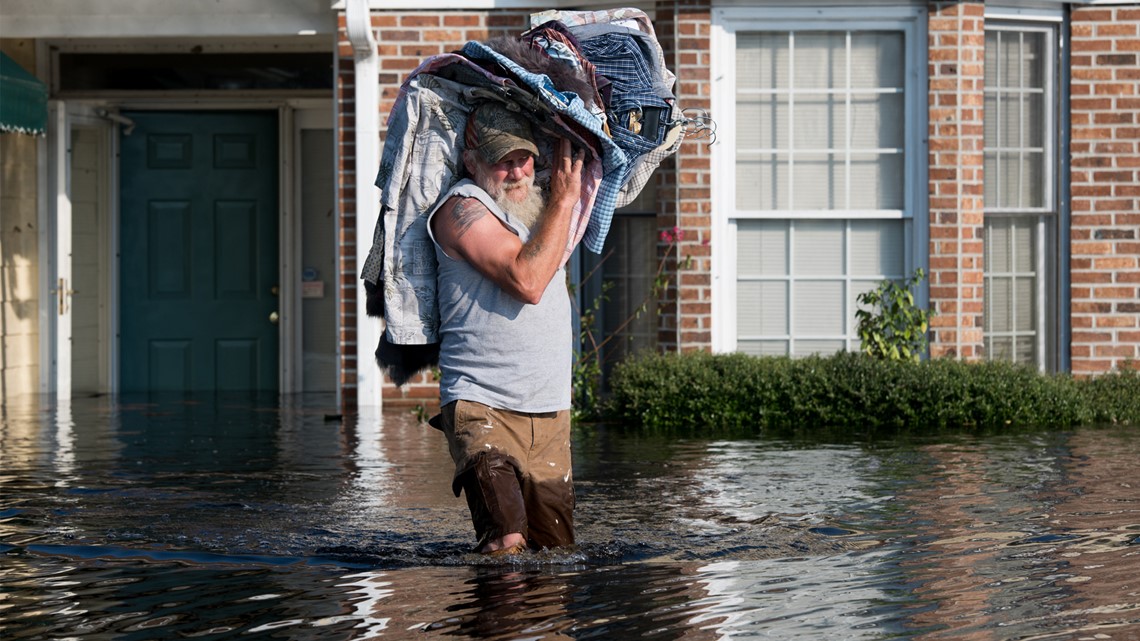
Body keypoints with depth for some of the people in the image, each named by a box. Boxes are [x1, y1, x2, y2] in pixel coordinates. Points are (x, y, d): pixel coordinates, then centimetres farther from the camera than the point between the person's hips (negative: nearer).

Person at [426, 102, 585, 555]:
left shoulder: (537, 204, 15)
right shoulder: (464, 208, -9)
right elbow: (527, 280, -20)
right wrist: (562, 201, -12)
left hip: (550, 413, 8)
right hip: (482, 406, -8)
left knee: (555, 550, 9)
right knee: (507, 546, -23)